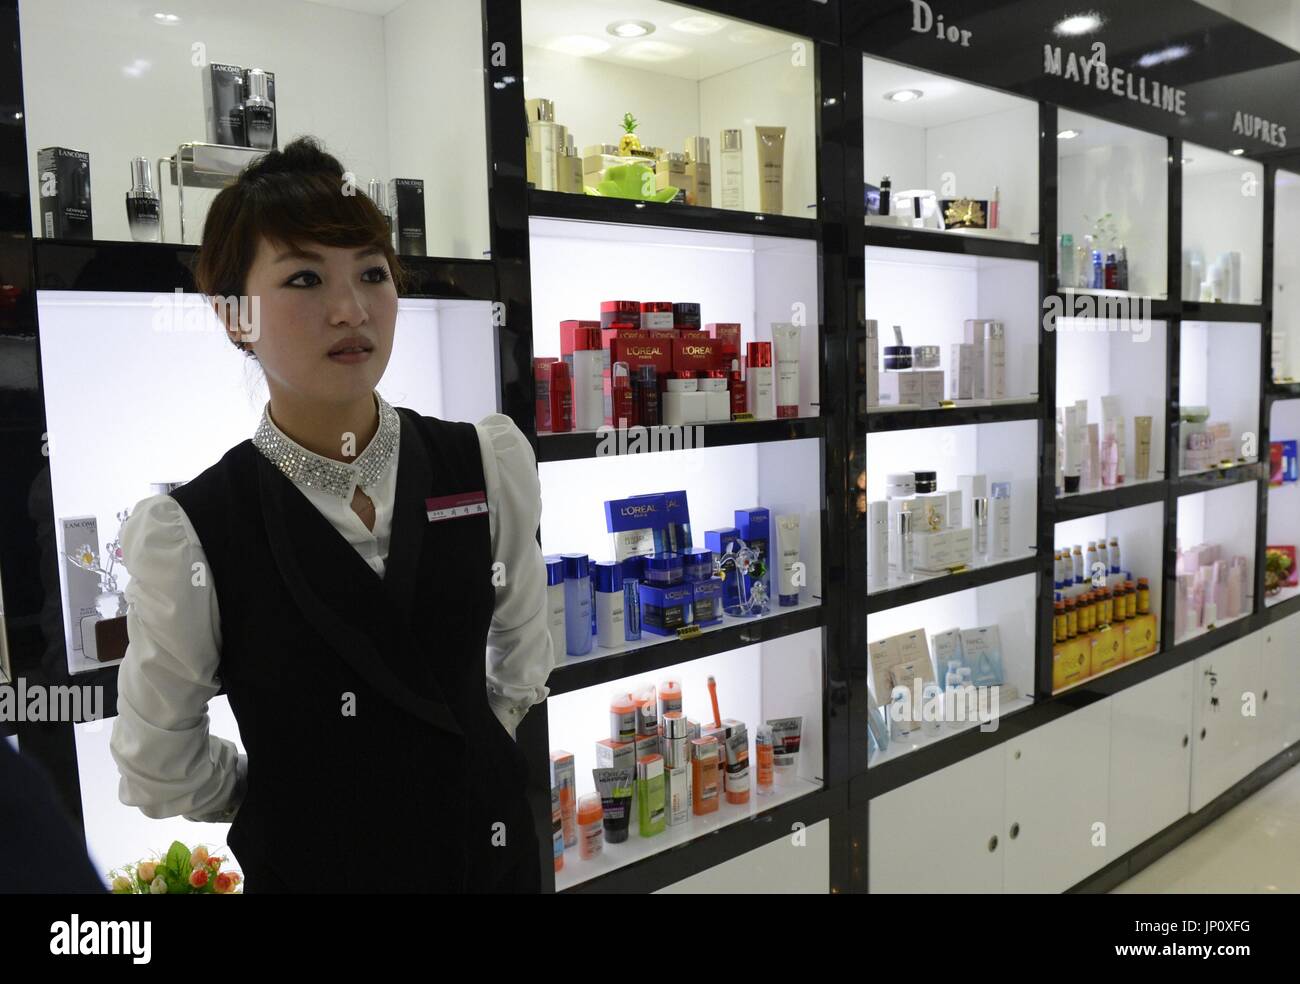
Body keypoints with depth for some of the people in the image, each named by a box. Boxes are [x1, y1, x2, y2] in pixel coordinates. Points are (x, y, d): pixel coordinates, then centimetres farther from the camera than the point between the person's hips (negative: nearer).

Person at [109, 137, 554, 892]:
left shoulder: (491, 463, -12)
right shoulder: (192, 534, -18)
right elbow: (160, 769, -4)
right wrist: (293, 799, 6)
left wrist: (463, 763, 11)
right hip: (309, 863, -2)